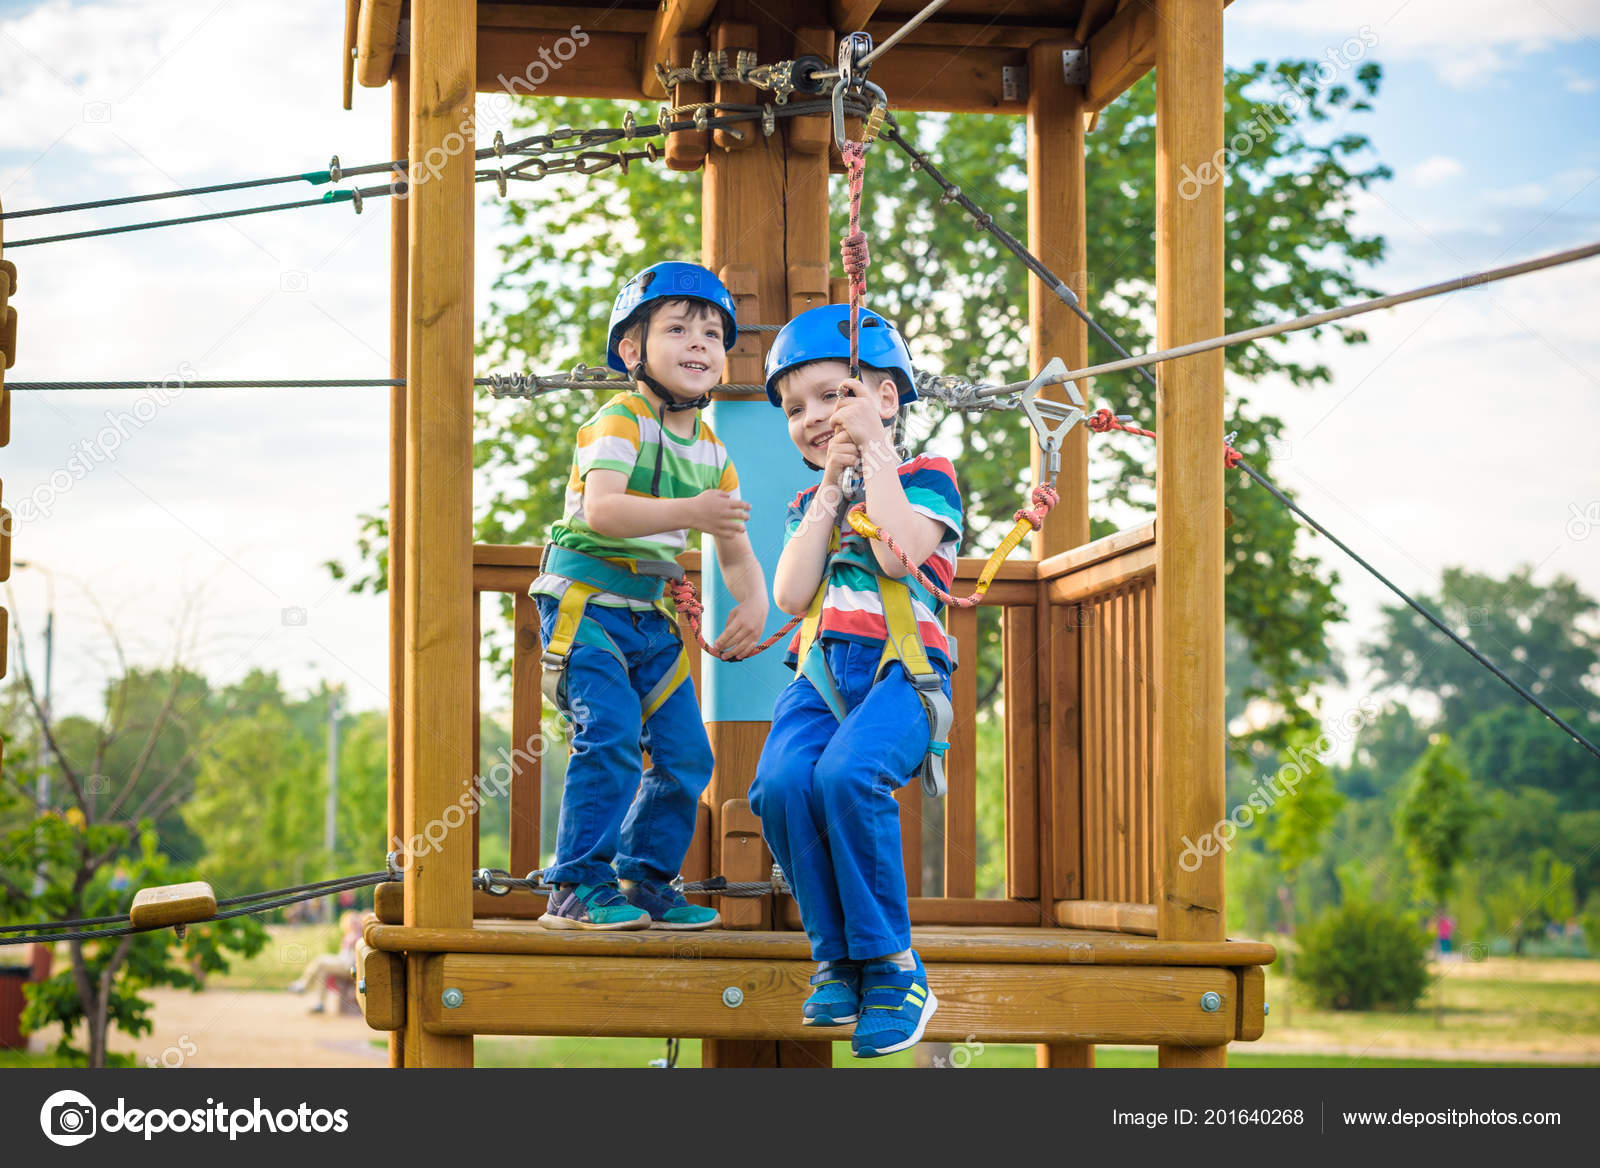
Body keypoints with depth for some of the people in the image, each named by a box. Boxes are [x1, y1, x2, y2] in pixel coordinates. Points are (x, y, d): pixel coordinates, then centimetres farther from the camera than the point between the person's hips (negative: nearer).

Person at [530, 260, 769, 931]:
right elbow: (601, 510, -30)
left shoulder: (711, 451, 10)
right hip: (585, 600, -8)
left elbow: (736, 552, 16)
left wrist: (753, 602, -6)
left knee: (685, 751, 4)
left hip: (649, 617, 8)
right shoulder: (619, 423, -13)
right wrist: (689, 512, -41)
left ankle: (646, 881, 19)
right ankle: (579, 887, -12)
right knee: (611, 736, -20)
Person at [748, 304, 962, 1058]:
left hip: (901, 671, -5)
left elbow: (899, 554, -14)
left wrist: (875, 448, -3)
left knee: (847, 774, -34)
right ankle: (837, 957, -10)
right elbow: (791, 595, 5)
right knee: (782, 781, -27)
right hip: (821, 673, 5)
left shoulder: (925, 476, 9)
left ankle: (891, 966, -20)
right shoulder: (807, 502, 24)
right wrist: (829, 485, 5)